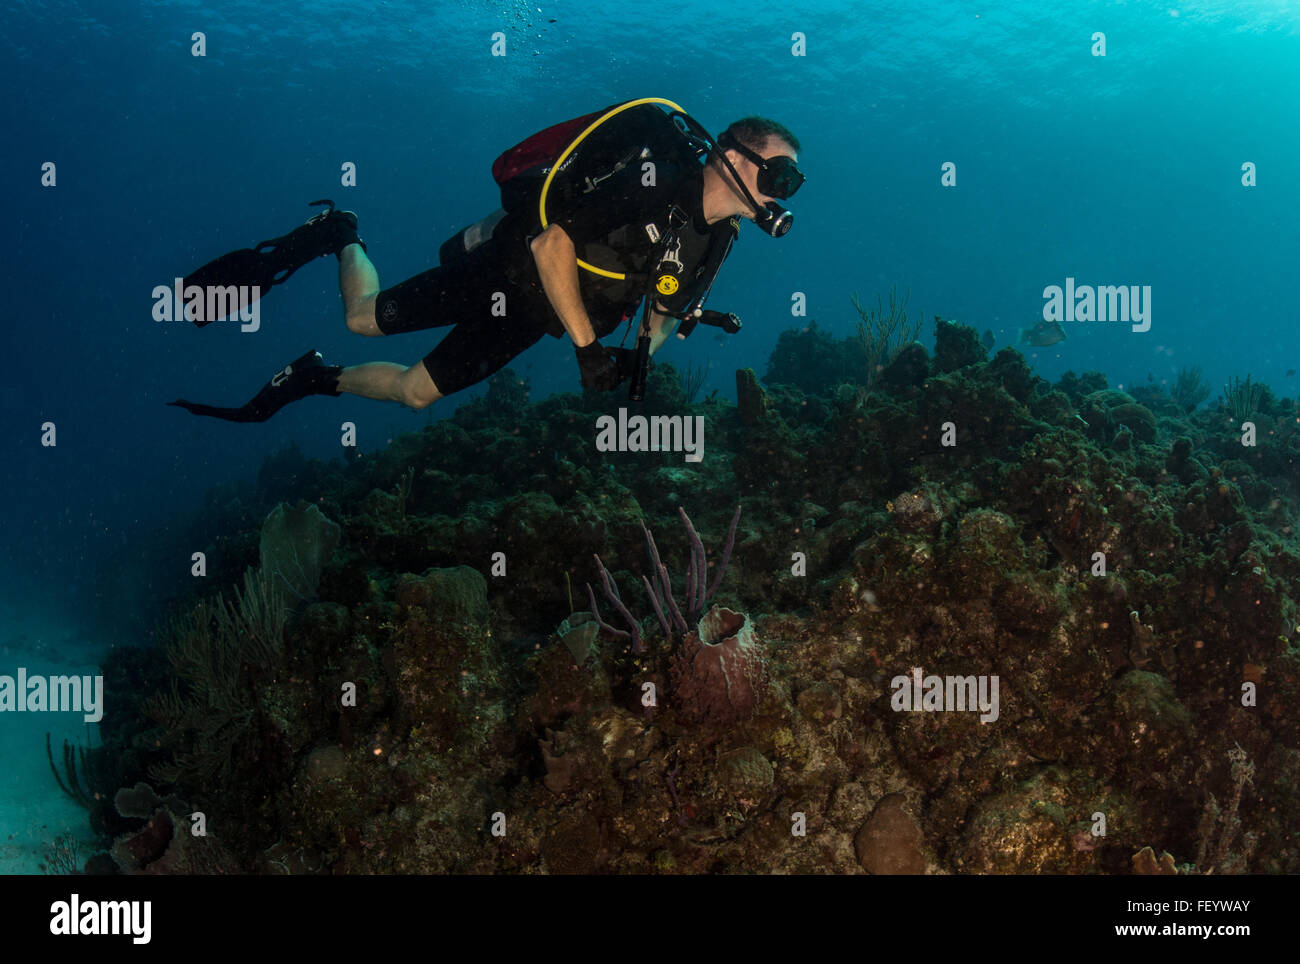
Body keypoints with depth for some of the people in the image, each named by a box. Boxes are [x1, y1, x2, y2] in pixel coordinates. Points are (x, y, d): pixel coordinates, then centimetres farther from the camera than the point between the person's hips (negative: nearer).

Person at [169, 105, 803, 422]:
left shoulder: (716, 239, -3)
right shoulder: (656, 183, -28)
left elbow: (662, 316, 12)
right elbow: (552, 245, -30)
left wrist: (639, 356, -9)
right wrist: (587, 346, -31)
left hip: (525, 322, 7)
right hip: (511, 266, -6)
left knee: (417, 392, 9)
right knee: (364, 318, 6)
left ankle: (314, 380, 31)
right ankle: (337, 236, 35)